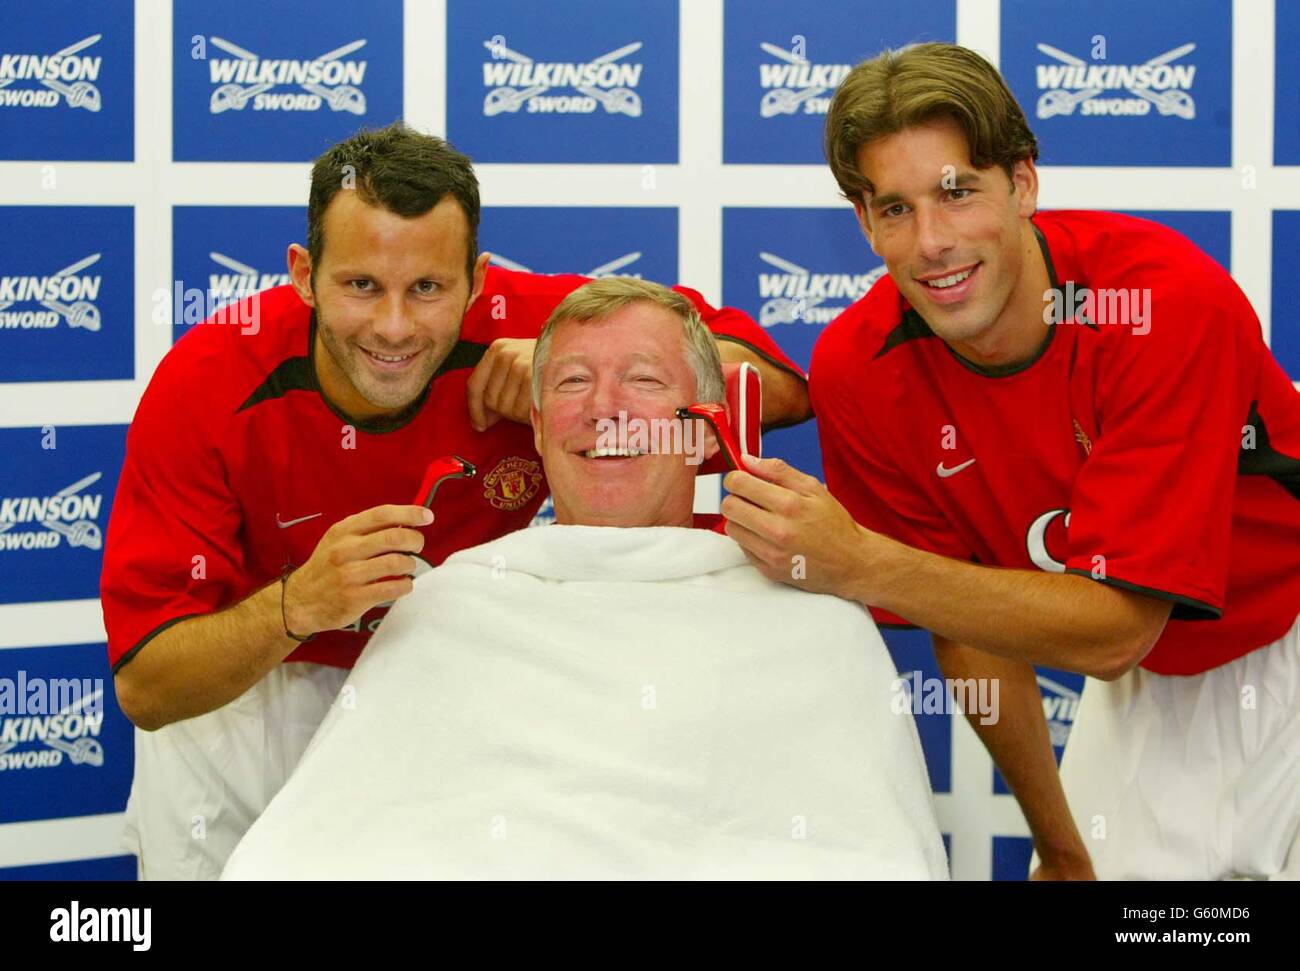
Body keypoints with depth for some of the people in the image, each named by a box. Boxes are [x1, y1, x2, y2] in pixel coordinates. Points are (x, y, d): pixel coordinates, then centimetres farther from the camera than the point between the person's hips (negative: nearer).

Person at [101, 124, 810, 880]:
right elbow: (144, 688, -26)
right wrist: (299, 605, -45)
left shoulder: (522, 327, -22)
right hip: (257, 686, -1)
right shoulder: (206, 385, -25)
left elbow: (779, 385, -16)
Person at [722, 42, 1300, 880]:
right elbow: (972, 628, -7)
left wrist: (853, 565, -39)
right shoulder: (859, 369, -18)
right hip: (1148, 689, 3)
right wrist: (1062, 848, -3)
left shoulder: (1166, 300, -31)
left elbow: (1113, 630, -33)